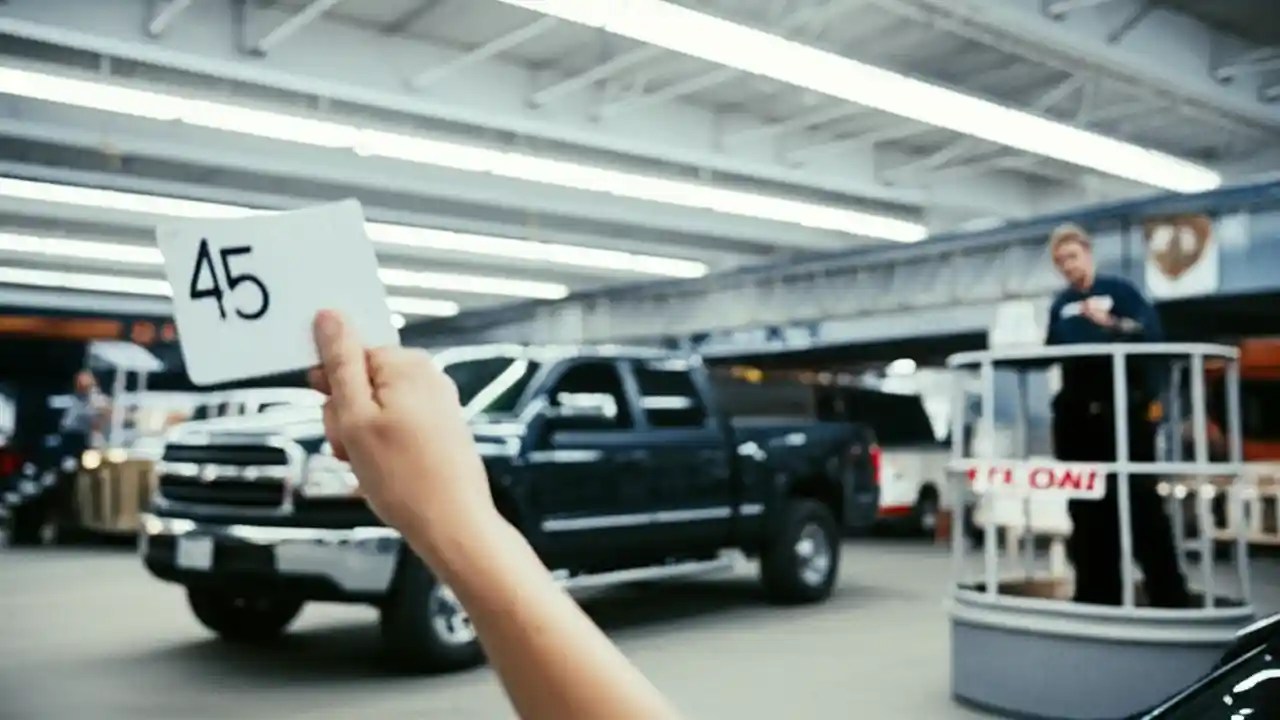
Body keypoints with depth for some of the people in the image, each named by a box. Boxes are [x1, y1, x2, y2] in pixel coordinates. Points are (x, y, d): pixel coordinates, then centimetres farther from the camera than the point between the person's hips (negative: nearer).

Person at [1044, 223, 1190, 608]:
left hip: (1124, 410, -5)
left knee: (1140, 500, -5)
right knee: (1087, 505, 8)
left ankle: (1168, 594, 3)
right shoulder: (1060, 305, 14)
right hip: (1076, 414, 5)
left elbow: (1152, 333, -13)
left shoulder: (1120, 290, 0)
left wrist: (1112, 324, -27)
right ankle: (1099, 590, 17)